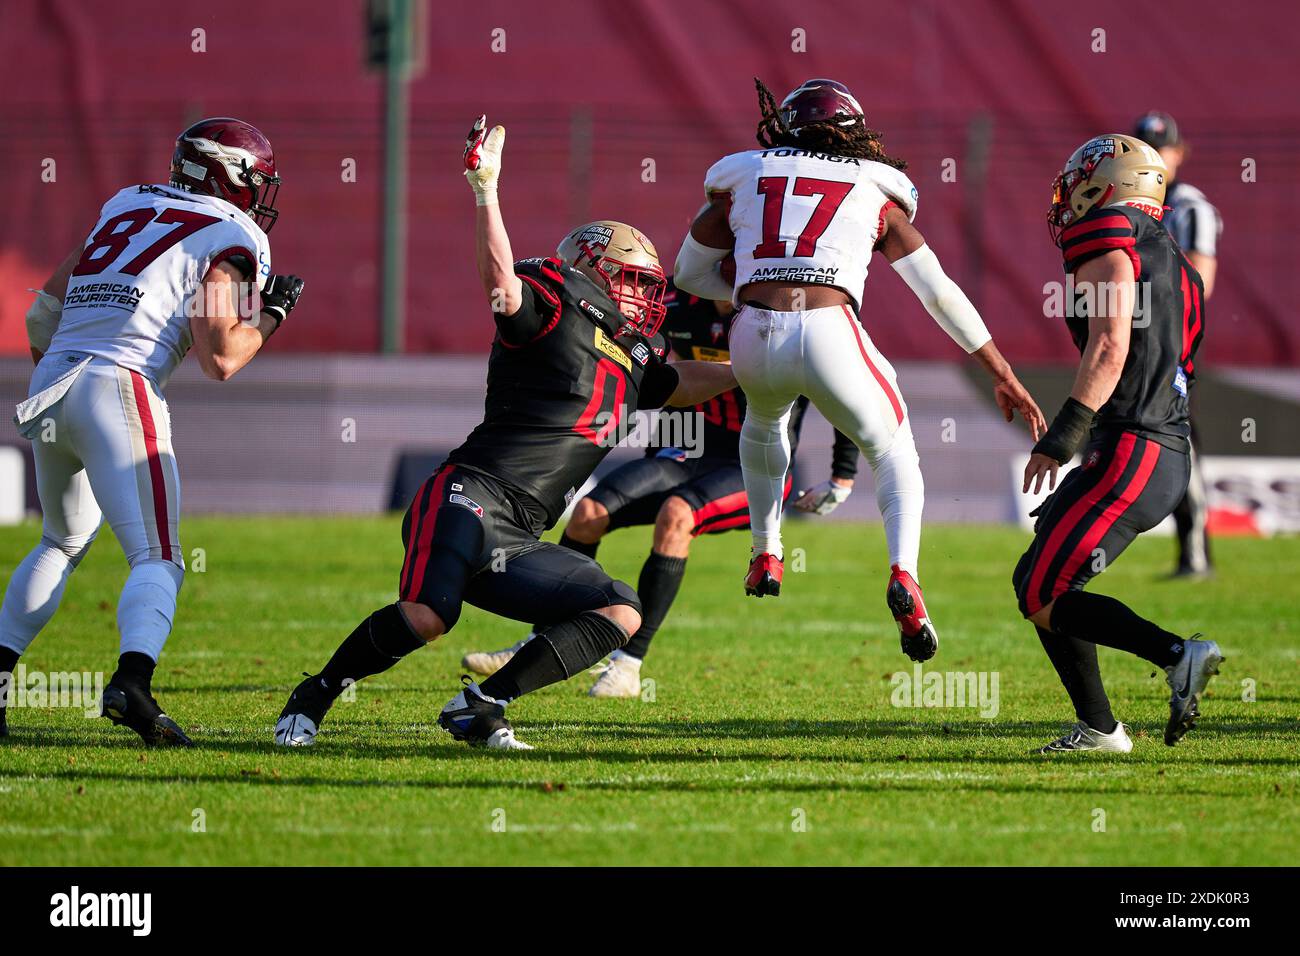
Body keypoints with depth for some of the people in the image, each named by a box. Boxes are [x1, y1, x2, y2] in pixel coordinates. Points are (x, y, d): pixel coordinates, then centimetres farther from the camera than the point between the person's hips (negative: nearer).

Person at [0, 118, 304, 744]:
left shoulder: (124, 208, 21)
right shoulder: (228, 240, 1)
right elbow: (220, 359, -6)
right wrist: (269, 314, 11)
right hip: (120, 391, -7)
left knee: (62, 543, 26)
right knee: (157, 558, -8)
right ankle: (131, 680, -33)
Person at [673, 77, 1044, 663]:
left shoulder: (745, 179, 20)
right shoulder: (876, 196, 19)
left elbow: (690, 274, 28)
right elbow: (941, 294, 19)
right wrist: (1002, 374, 24)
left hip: (755, 335, 1)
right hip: (830, 334, -1)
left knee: (765, 420, 38)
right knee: (893, 453, 21)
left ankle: (766, 556, 38)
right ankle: (903, 577, -5)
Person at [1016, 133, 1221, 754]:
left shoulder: (1108, 249, -7)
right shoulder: (1173, 266, 22)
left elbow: (1109, 348, -20)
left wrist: (1064, 434, -25)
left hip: (1128, 455, -10)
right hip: (1170, 459, 10)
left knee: (1045, 598, -8)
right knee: (1034, 582, 16)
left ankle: (1179, 656, -19)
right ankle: (1097, 728, 13)